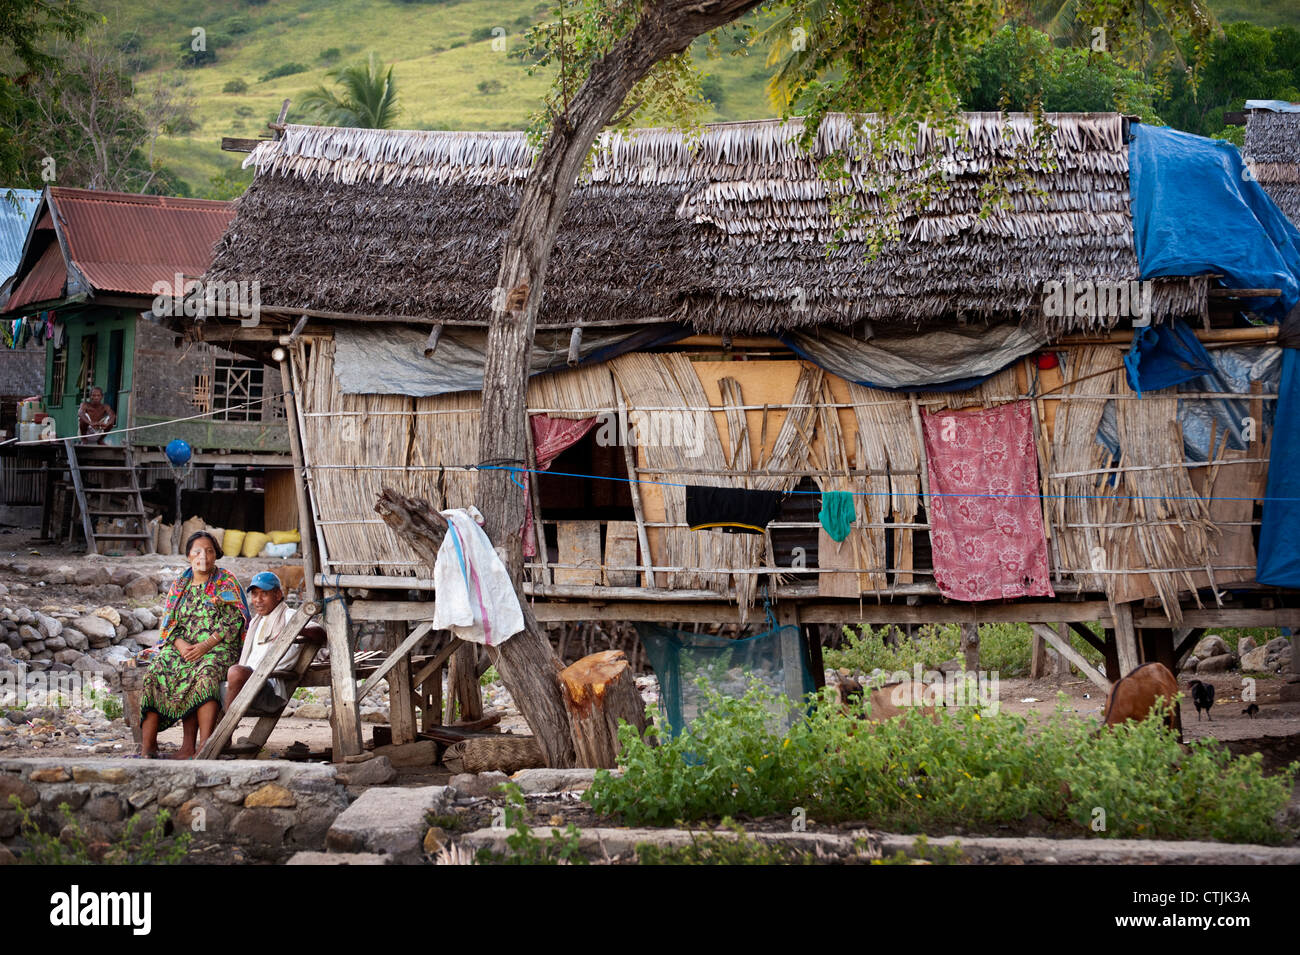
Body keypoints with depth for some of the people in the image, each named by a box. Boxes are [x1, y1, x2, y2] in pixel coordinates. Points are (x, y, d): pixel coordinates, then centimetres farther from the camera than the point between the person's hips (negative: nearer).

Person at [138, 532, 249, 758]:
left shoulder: (226, 582, 6)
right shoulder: (180, 585, 18)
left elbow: (233, 621, -5)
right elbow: (170, 622, 13)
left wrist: (206, 645, -17)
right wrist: (180, 644, -9)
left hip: (218, 647, -4)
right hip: (183, 647, 4)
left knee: (205, 672, -37)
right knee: (156, 669, -25)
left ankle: (204, 746, -43)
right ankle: (147, 746, -30)